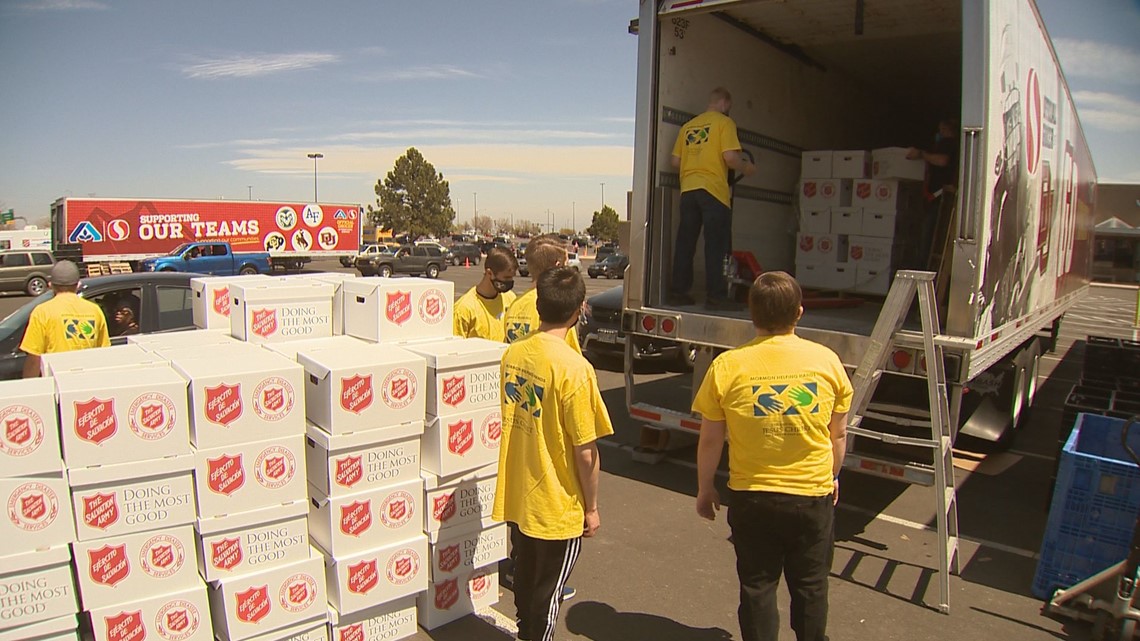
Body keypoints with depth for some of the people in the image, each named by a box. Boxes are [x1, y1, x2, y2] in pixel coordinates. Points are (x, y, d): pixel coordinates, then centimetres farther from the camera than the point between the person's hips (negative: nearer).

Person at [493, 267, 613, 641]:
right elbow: (586, 452, -19)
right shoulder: (574, 368, -23)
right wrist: (592, 508, -6)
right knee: (547, 591, 13)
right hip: (556, 506, -6)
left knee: (525, 577, 25)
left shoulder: (513, 353, -3)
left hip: (517, 497, 7)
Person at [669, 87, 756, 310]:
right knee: (715, 245, -3)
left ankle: (678, 292, 11)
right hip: (713, 190, -5)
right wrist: (747, 168, 6)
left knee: (685, 243, 9)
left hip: (688, 189, 5)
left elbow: (676, 161, 14)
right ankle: (715, 296, -3)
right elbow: (730, 157, -11)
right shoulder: (724, 122, 0)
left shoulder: (688, 125, 17)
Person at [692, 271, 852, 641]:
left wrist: (704, 488, 7)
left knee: (757, 586, 16)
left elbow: (710, 440, -8)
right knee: (810, 586, 22)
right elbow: (839, 434, 2)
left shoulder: (727, 366, -14)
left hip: (751, 496, -1)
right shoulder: (826, 361, -9)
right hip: (813, 496, 2)